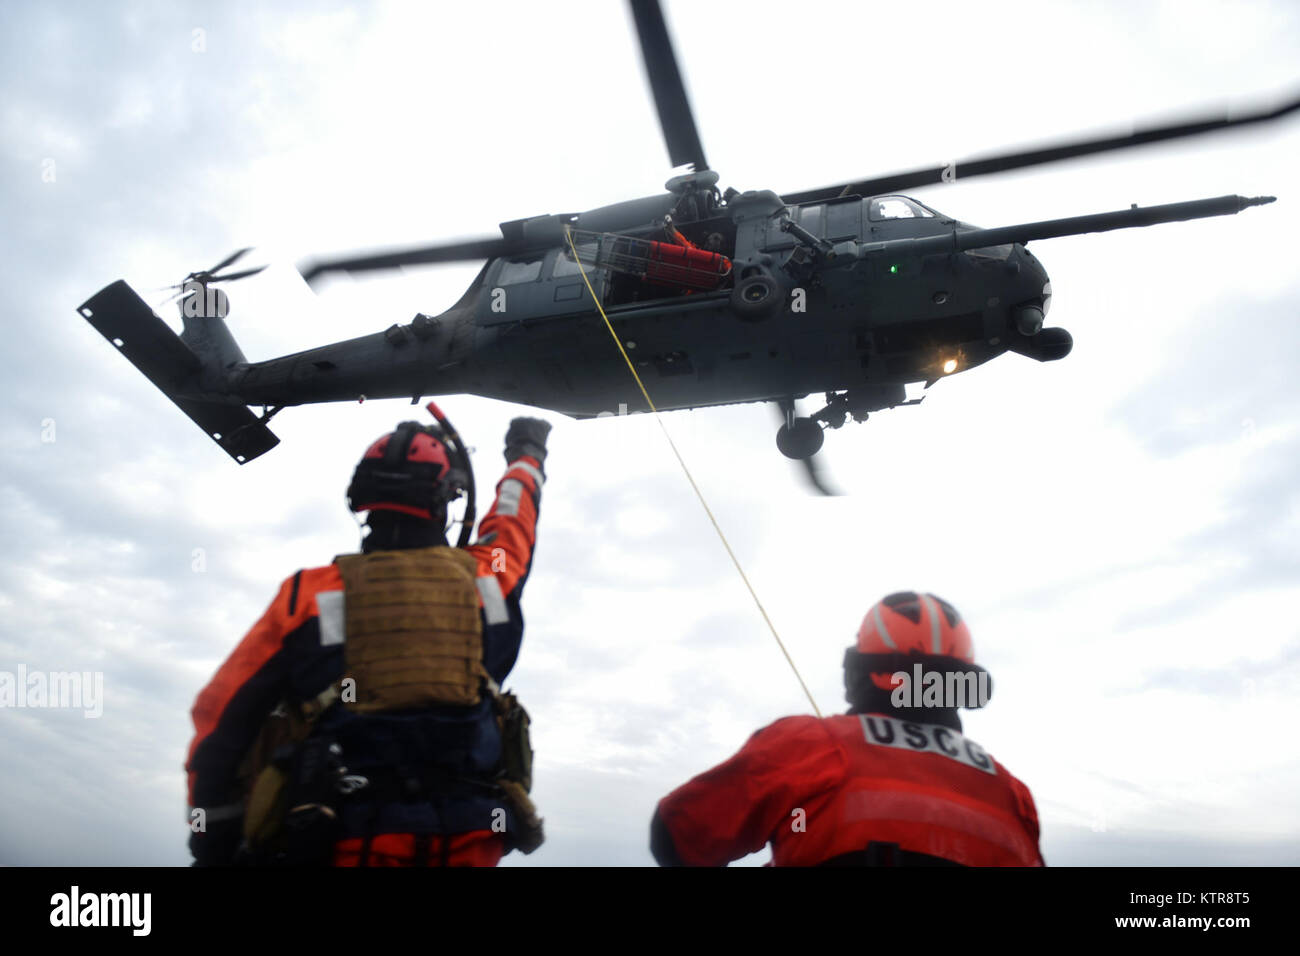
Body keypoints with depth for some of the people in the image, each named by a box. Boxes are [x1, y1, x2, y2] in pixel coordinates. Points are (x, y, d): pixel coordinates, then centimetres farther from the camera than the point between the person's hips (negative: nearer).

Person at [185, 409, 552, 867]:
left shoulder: (310, 595, 5)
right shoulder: (483, 579, 9)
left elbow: (221, 722, 8)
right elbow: (514, 518, 33)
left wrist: (213, 844, 19)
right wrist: (527, 451, 54)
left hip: (346, 843, -1)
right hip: (468, 841, 2)